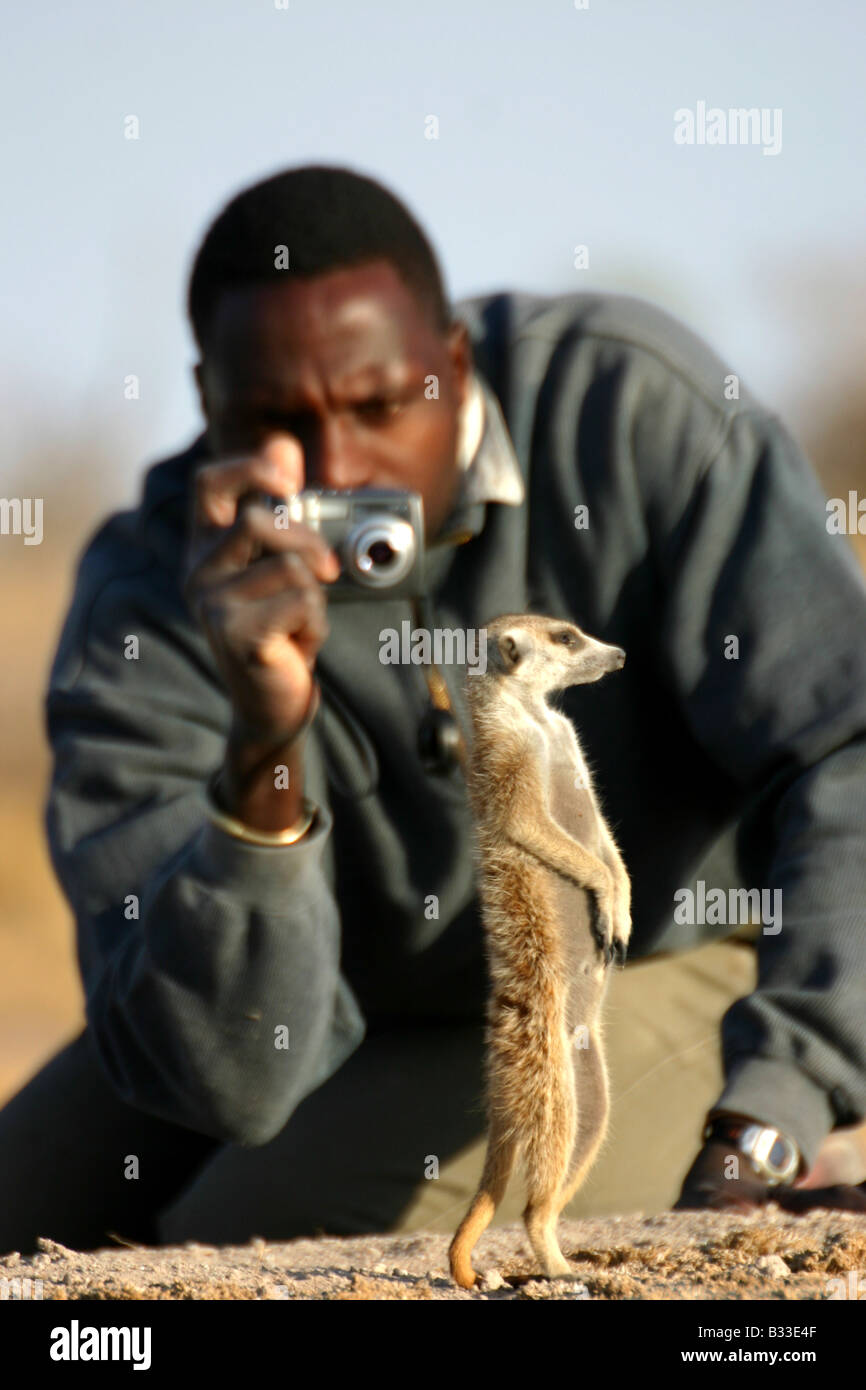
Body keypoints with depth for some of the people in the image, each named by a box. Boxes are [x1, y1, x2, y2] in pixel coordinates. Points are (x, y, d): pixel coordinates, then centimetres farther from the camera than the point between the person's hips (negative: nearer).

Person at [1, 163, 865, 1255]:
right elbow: (229, 1075, -31)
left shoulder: (624, 401, -26)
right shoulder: (146, 615, -23)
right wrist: (264, 746, -46)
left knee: (268, 1240, -21)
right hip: (370, 1011, 4)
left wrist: (762, 1129, -40)